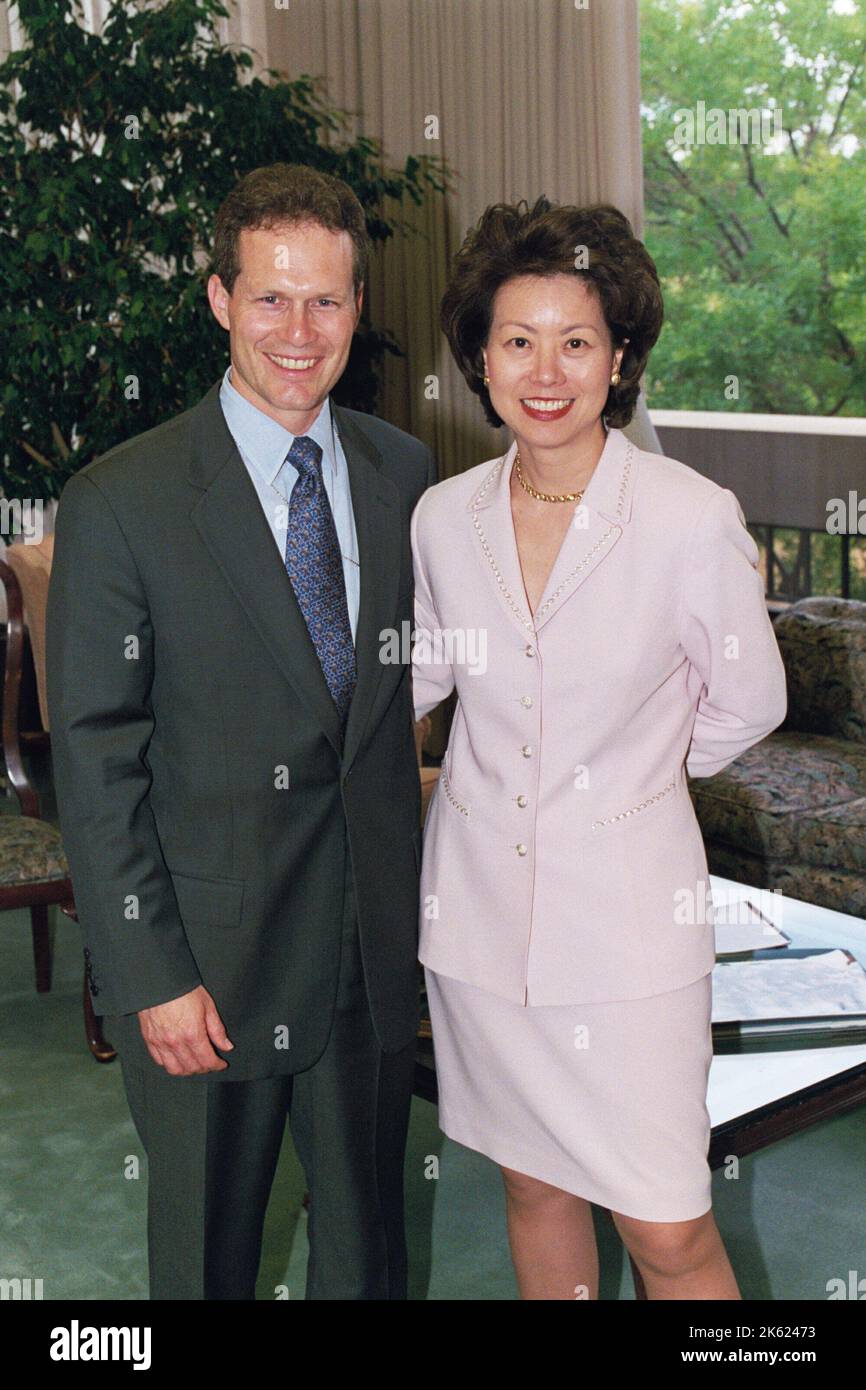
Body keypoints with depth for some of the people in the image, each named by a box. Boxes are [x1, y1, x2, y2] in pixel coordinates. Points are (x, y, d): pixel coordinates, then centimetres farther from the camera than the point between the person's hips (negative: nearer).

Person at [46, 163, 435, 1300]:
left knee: (369, 1235, 21)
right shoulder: (121, 502, -12)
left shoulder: (405, 471, 2)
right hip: (213, 957, -3)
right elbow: (95, 760, -11)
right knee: (206, 1247, 16)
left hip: (377, 947, 4)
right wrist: (150, 978, -13)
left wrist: (425, 896, 4)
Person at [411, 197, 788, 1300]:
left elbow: (746, 702, 0)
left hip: (626, 903, -3)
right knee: (532, 1183, 18)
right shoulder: (443, 517, -2)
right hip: (480, 897, 4)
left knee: (668, 1234, 0)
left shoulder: (694, 518, -14)